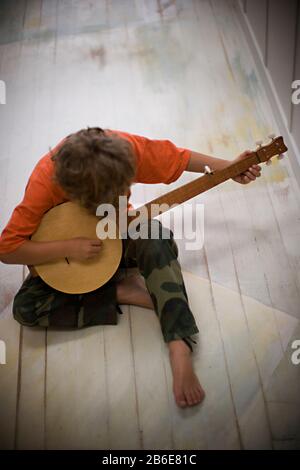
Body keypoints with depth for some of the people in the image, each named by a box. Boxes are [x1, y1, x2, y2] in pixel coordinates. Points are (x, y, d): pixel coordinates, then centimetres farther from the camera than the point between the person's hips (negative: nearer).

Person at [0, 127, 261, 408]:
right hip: (61, 256, -1)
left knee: (155, 236, -34)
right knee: (25, 308, -26)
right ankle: (123, 292, -17)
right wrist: (68, 248, -35)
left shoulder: (123, 148, -27)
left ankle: (180, 349, -35)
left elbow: (177, 158, -9)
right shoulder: (44, 184, -33)